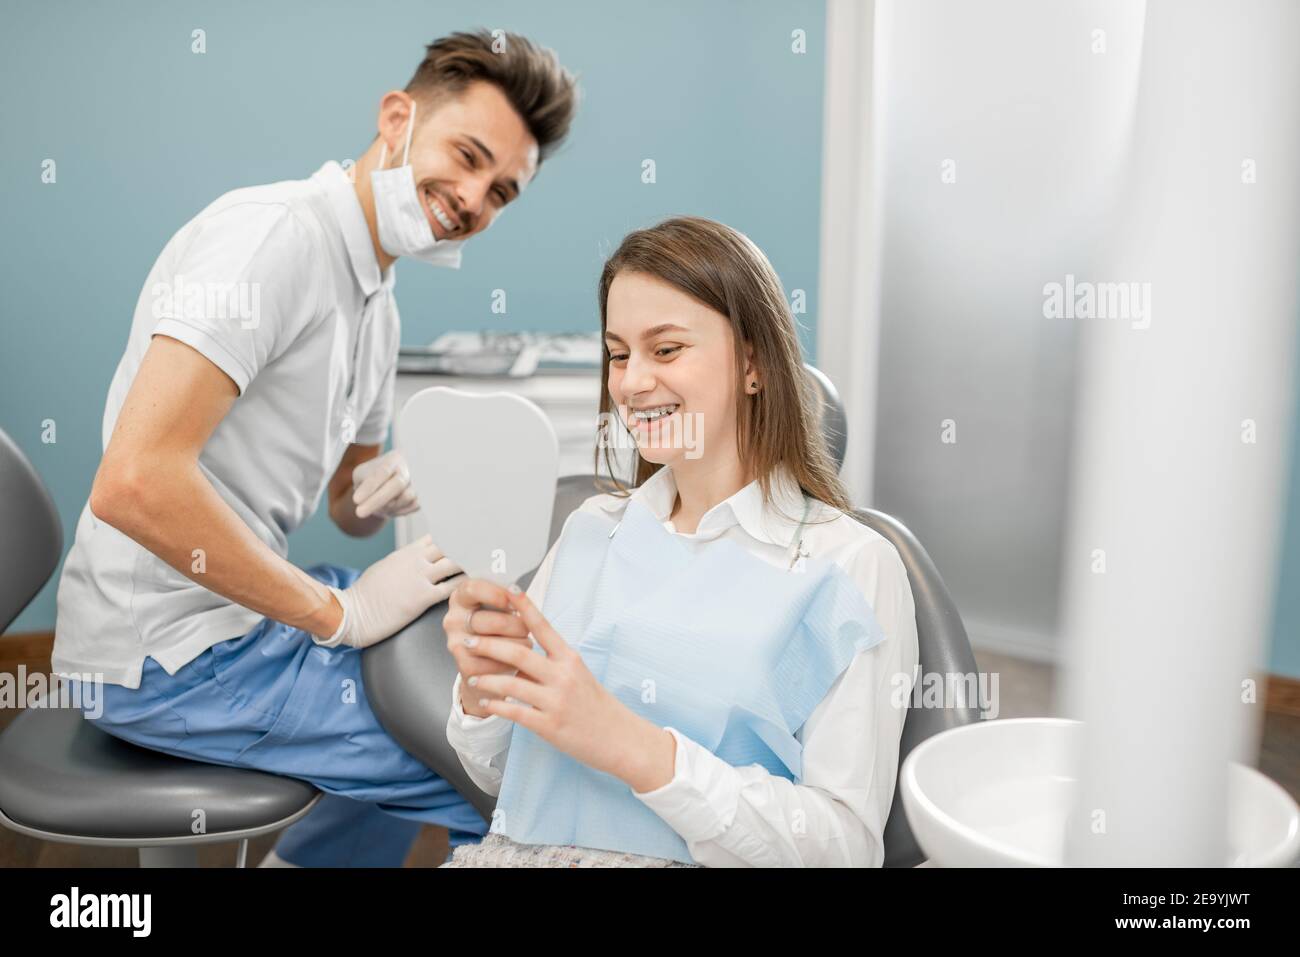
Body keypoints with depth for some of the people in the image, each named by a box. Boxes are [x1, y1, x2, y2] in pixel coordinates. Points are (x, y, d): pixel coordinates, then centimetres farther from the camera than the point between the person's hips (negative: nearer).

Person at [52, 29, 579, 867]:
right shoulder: (275, 234, -18)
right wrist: (339, 611, -20)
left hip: (249, 607, 9)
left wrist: (386, 493, -6)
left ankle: (307, 860, 35)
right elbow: (135, 483, -29)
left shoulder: (377, 305, 10)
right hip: (176, 655, -9)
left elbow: (349, 505, 19)